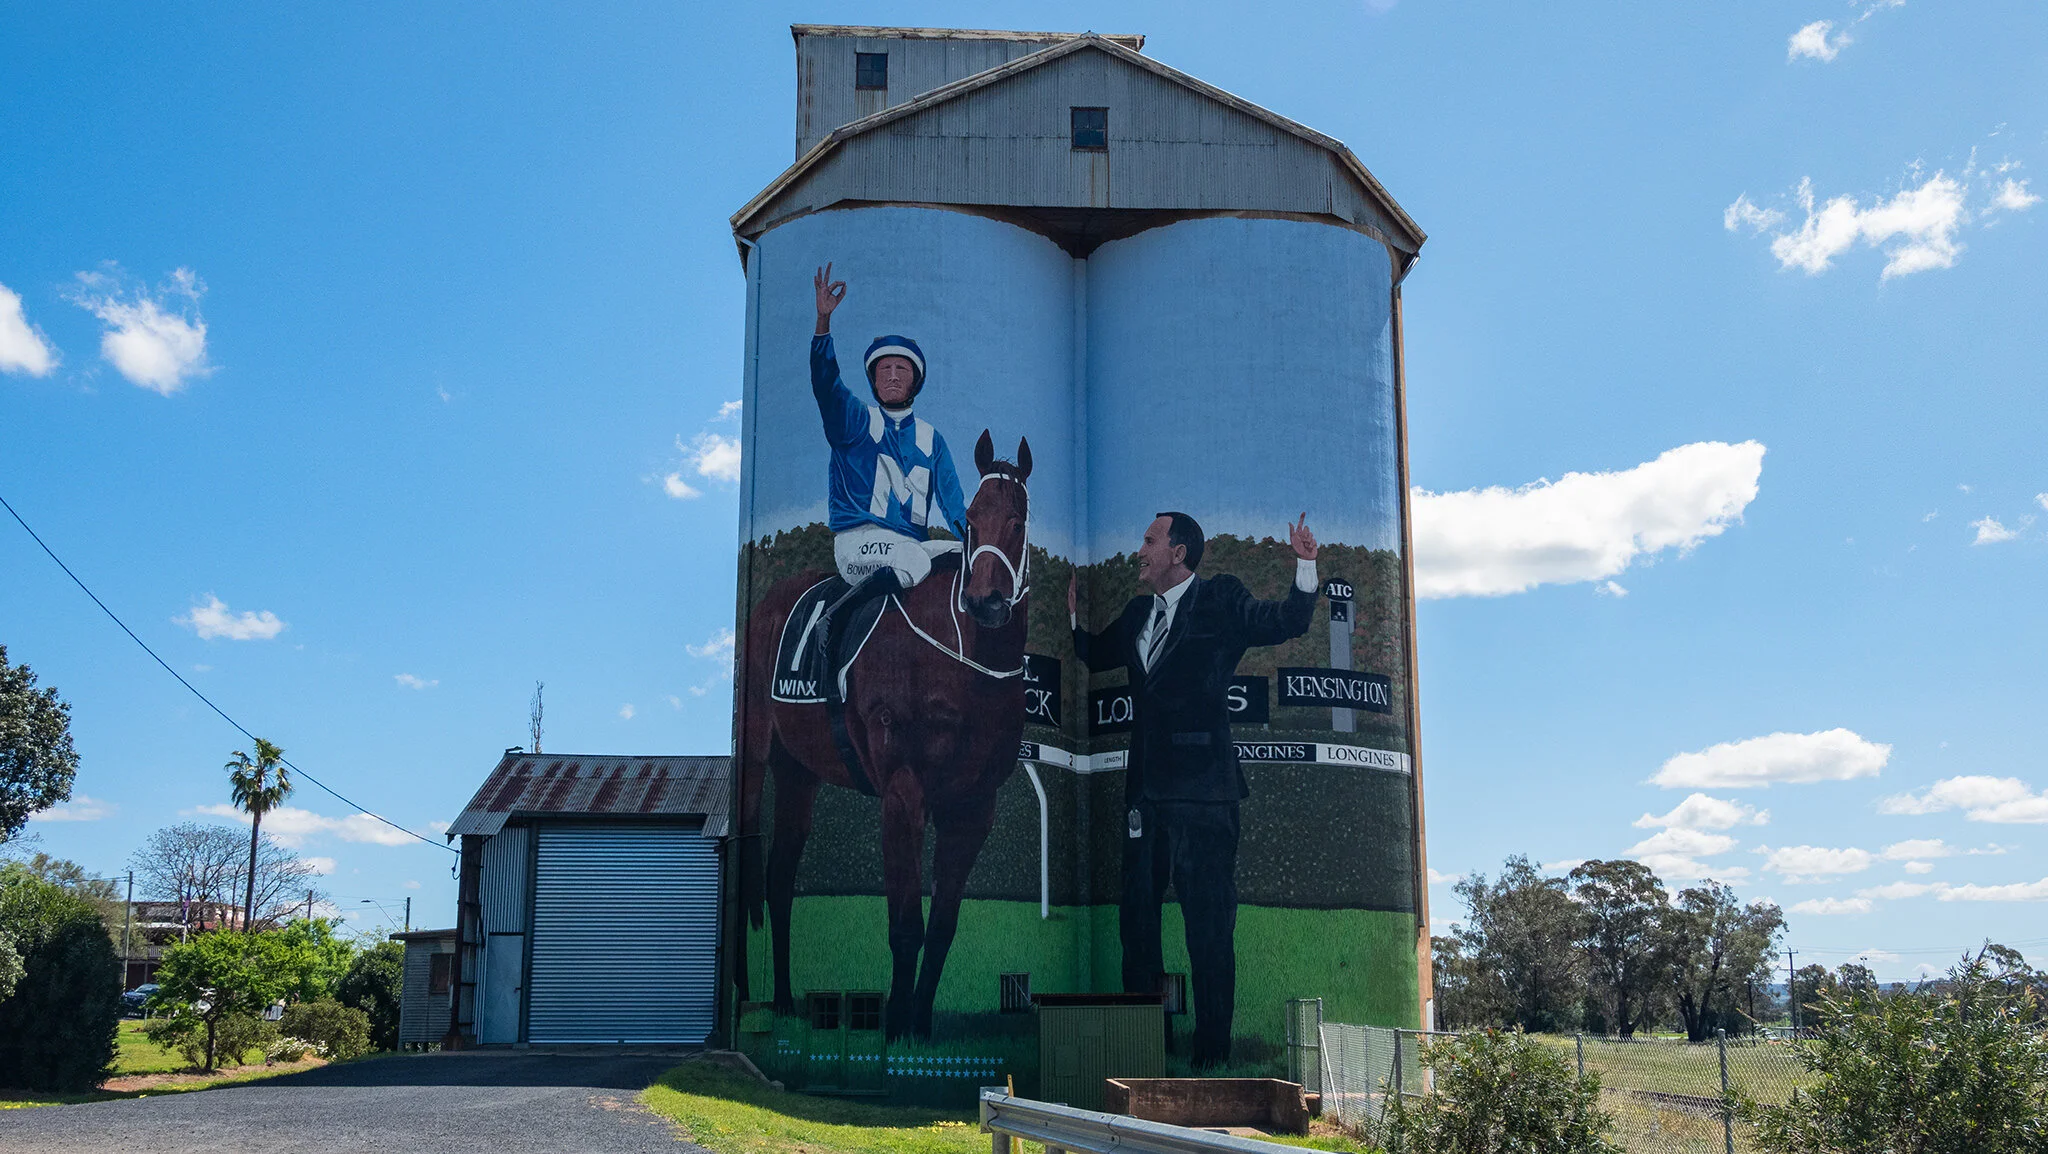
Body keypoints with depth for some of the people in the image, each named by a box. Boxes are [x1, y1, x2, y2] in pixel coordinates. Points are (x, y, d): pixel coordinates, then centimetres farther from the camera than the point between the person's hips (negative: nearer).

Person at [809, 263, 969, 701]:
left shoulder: (930, 439, 20)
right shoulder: (854, 420, 9)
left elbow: (953, 503, 12)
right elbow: (824, 382, -11)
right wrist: (823, 321, -25)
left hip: (913, 543, 5)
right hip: (859, 540, -5)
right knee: (918, 564, -34)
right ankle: (835, 618, -22)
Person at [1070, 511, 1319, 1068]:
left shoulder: (1220, 600, 1)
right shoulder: (1138, 614, 19)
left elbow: (1284, 623, -10)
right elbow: (1094, 656, 32)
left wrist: (1305, 569, -24)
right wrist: (1073, 611, 20)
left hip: (1202, 791, -7)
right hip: (1146, 791, 7)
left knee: (1209, 927, -3)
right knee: (1136, 917, 12)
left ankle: (1212, 1054, 5)